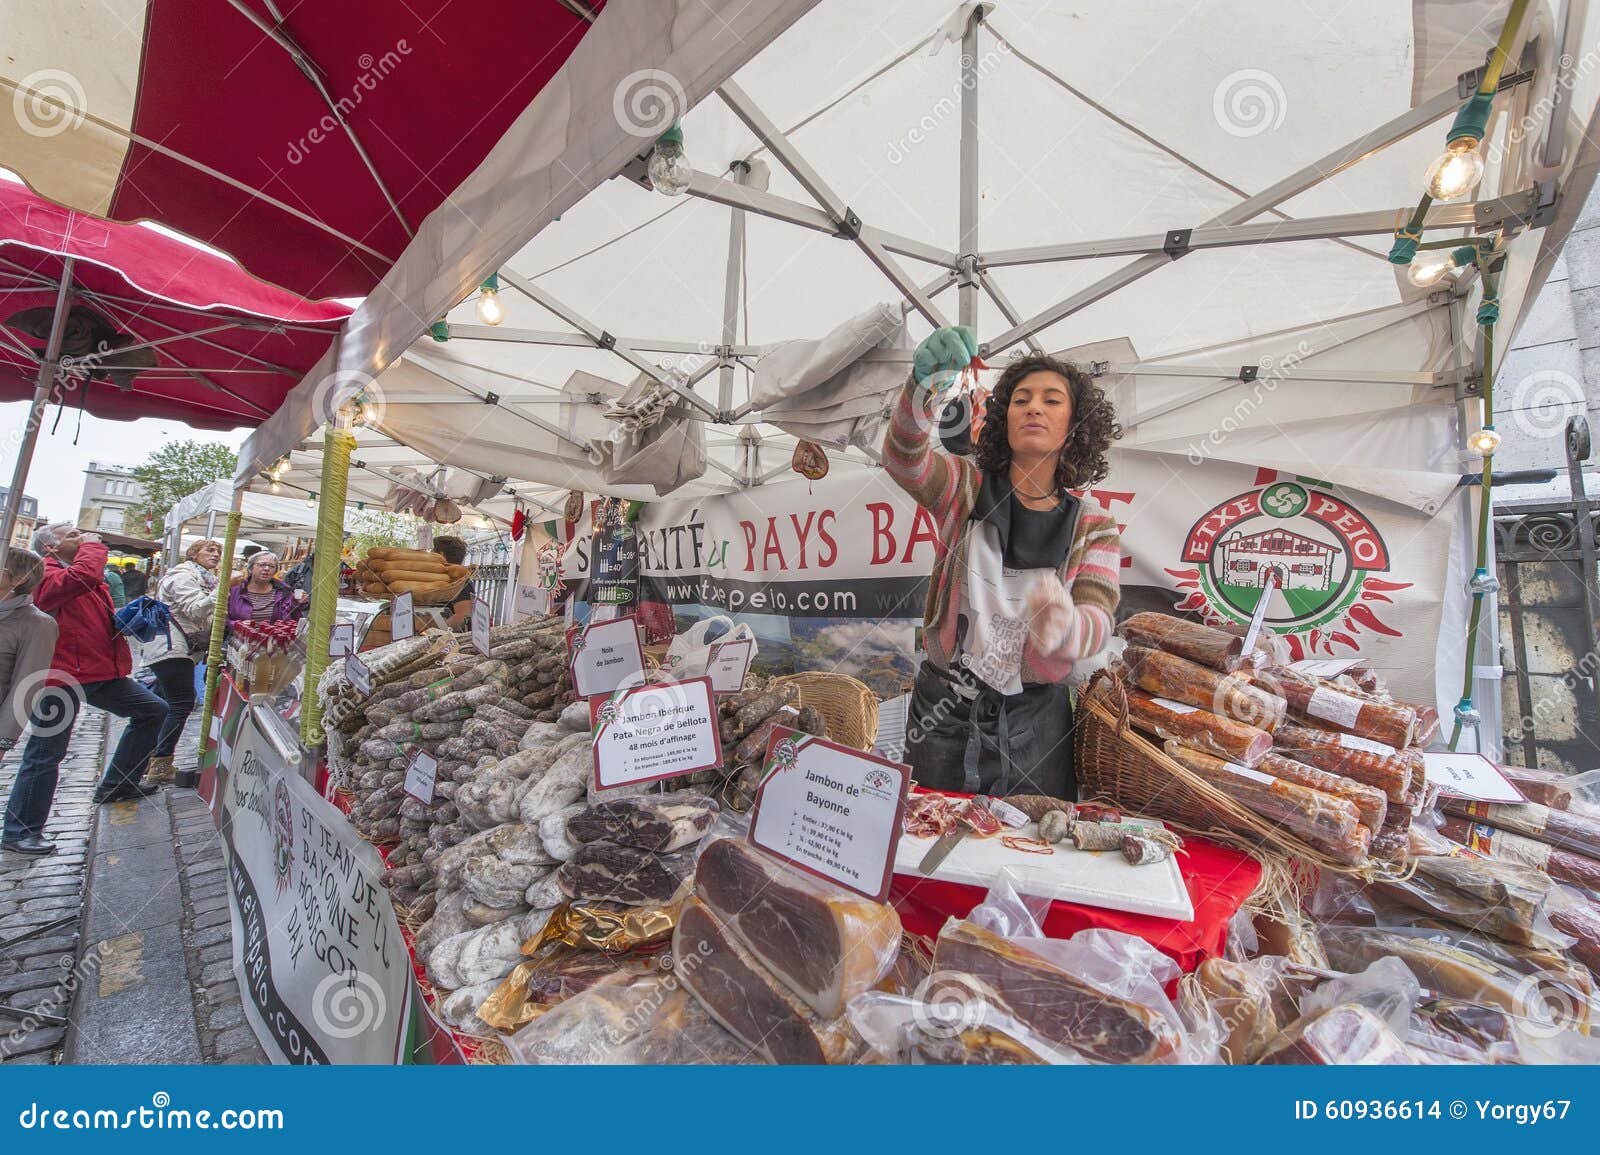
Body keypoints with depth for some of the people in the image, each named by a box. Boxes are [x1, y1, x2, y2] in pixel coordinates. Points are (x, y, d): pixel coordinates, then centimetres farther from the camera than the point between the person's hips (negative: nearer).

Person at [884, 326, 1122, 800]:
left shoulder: (1093, 526, 1)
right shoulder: (965, 488, -2)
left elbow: (1098, 617, -13)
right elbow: (903, 458, -22)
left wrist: (1064, 628, -37)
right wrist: (921, 390, -43)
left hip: (1034, 721, 1)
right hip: (943, 710, 0)